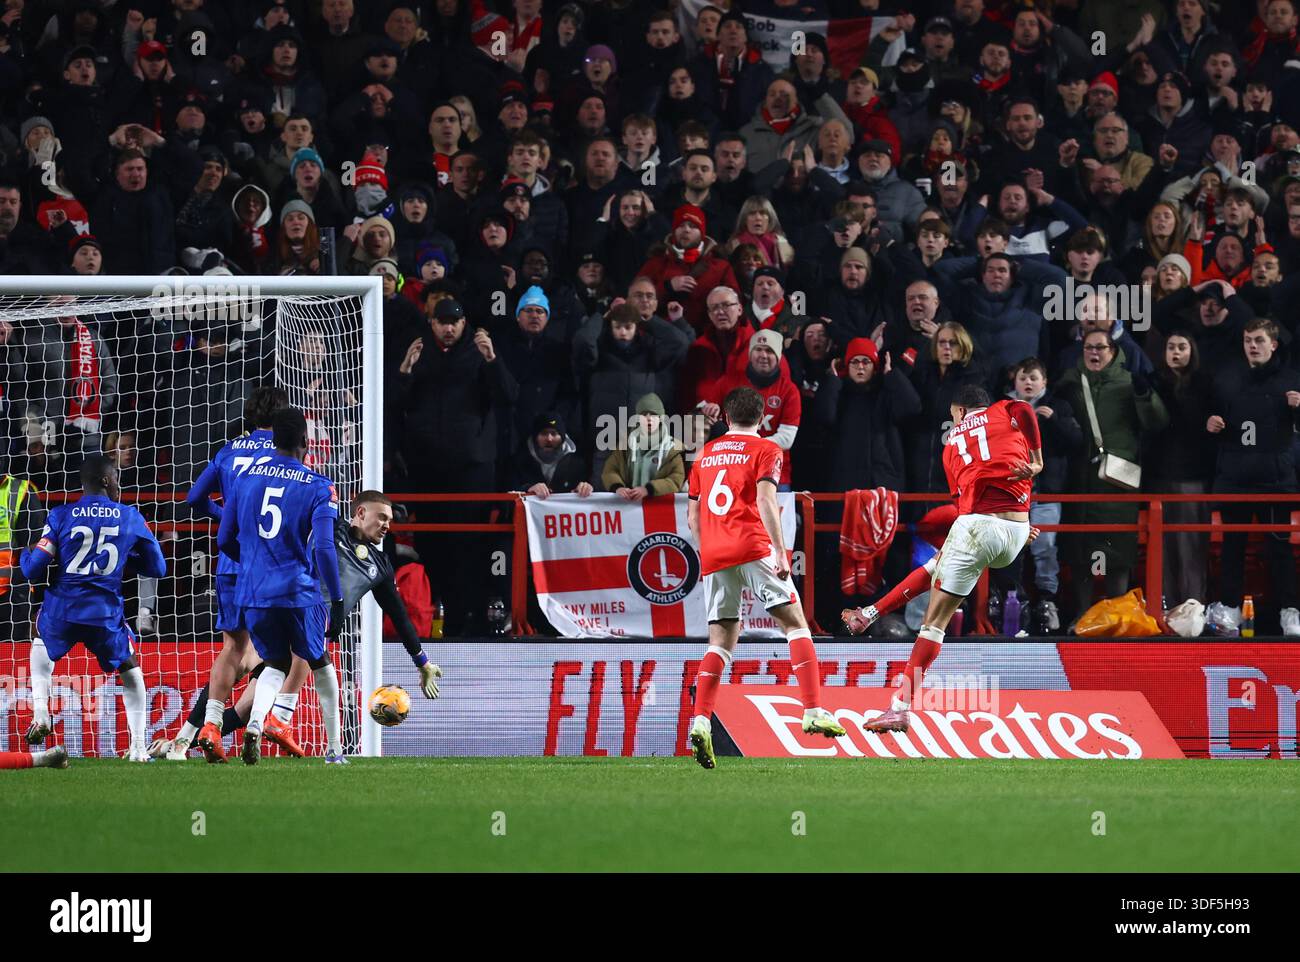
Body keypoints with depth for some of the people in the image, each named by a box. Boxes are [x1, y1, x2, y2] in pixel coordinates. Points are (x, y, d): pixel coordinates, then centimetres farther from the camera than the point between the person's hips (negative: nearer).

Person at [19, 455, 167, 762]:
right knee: (130, 669, 23)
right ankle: (138, 747, 13)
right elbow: (158, 568, 13)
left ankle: (40, 714, 19)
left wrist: (25, 555, 22)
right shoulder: (131, 518, 4)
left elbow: (33, 570, -2)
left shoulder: (61, 516, 0)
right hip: (106, 615, -1)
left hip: (61, 610, 1)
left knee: (42, 644, 35)